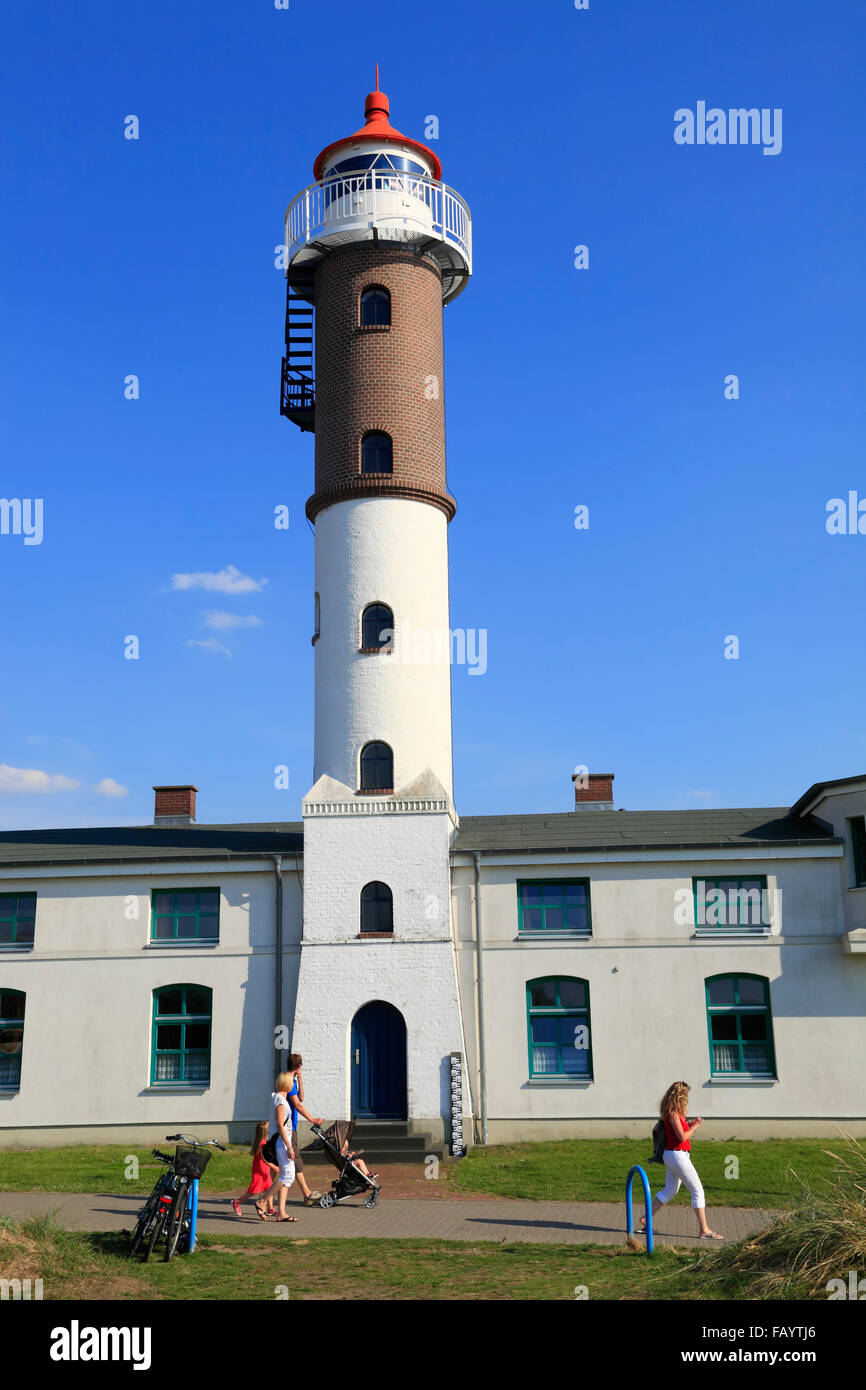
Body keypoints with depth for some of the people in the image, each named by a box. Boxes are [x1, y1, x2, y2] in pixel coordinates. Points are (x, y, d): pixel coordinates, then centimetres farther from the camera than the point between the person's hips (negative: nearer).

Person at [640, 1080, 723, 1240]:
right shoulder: (673, 1113, -18)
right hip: (678, 1155, -10)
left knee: (670, 1190, 19)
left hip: (672, 1156, 10)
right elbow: (682, 1137, -20)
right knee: (697, 1191, -3)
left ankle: (646, 1218, 23)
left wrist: (691, 1124, 5)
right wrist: (694, 1127, -6)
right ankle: (704, 1230, 0)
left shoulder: (672, 1112, 10)